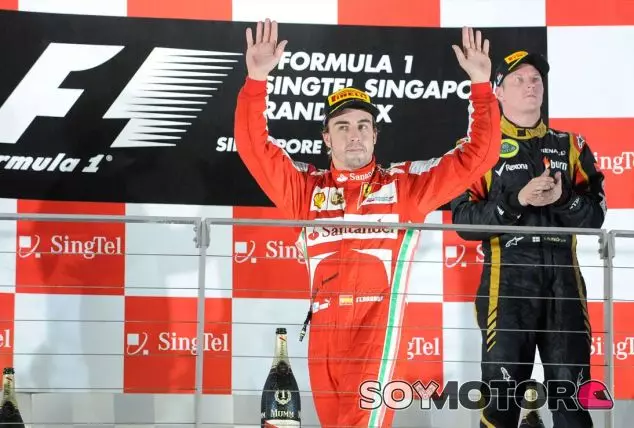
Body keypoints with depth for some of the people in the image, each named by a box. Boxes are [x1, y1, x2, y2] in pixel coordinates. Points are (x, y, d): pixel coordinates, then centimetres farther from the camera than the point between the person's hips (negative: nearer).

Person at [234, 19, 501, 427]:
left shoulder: (406, 184, 11)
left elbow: (477, 157, 10)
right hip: (324, 328, 3)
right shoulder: (306, 187, 15)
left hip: (378, 324, -3)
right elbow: (254, 147, 7)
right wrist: (257, 79, -3)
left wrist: (482, 86, 3)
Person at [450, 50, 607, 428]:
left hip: (563, 277, 2)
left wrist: (563, 198, -14)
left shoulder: (570, 145, 13)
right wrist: (518, 200, -17)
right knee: (503, 388, -1)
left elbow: (596, 215, 5)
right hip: (509, 277, -2)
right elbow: (465, 221, -5)